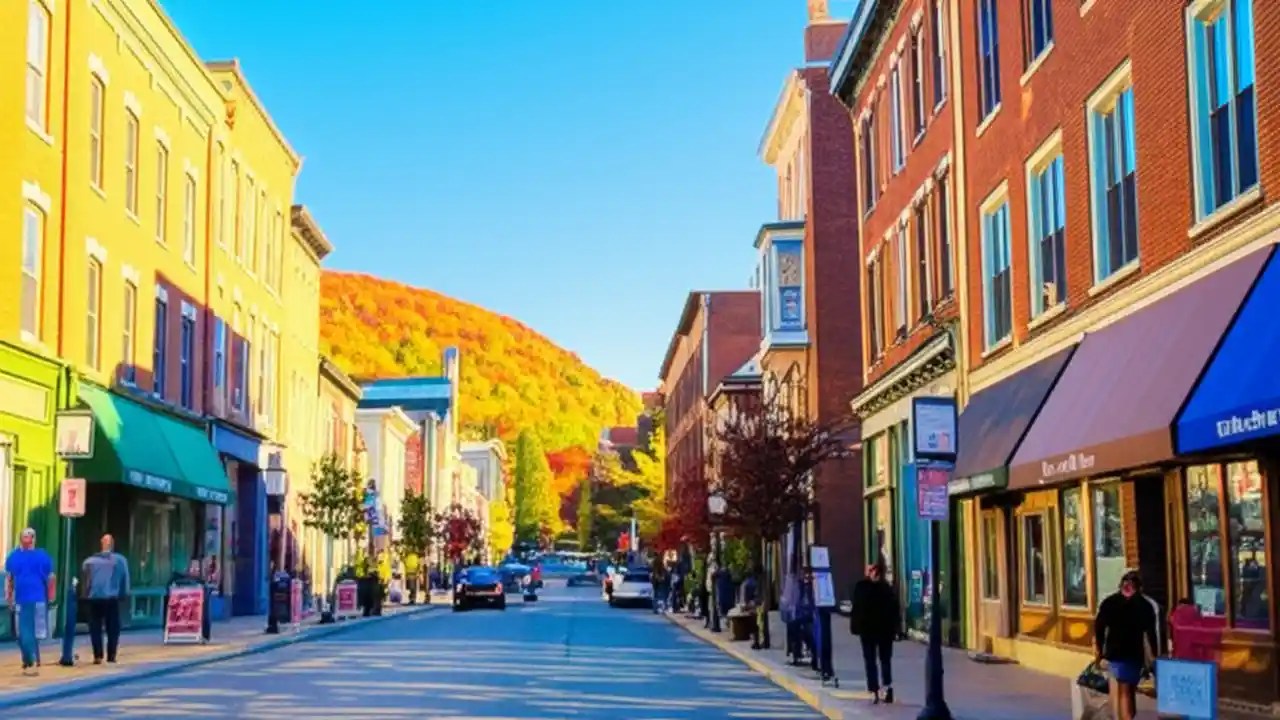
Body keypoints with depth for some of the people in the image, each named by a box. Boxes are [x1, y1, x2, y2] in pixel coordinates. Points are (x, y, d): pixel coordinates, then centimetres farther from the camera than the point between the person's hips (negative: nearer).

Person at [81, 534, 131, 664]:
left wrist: (86, 594, 12)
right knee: (113, 628, 7)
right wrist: (123, 594, 11)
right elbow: (125, 580, 2)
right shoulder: (120, 560, 0)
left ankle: (98, 656, 0)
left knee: (95, 628, 6)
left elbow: (84, 579, 4)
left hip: (94, 598, 1)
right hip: (112, 598, -1)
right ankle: (111, 656, 3)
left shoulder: (89, 561, 4)